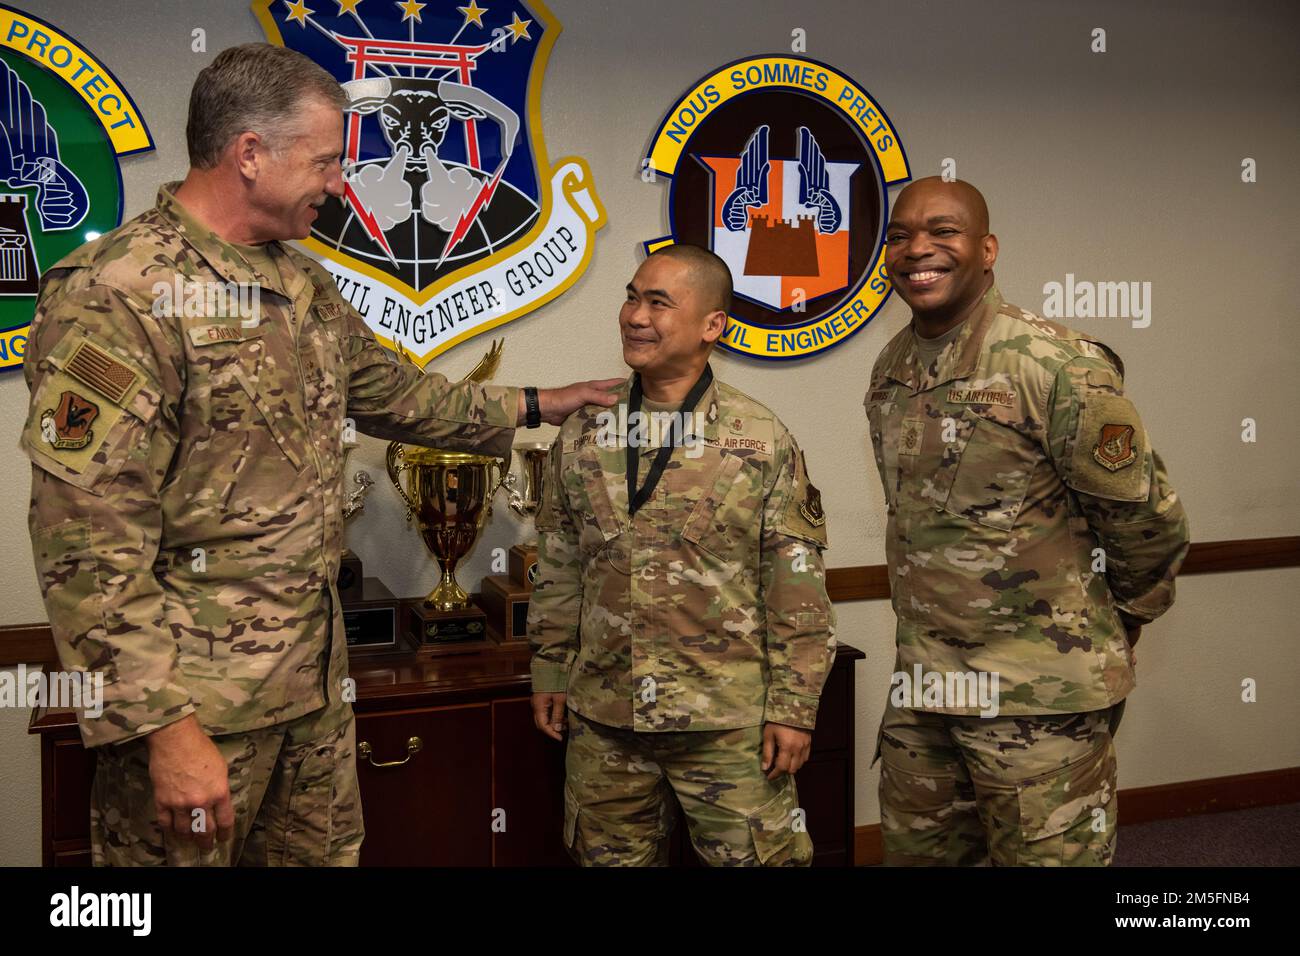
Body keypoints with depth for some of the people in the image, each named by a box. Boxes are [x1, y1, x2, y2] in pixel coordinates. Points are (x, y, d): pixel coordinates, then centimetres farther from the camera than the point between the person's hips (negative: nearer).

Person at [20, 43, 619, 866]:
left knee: (328, 850, 18)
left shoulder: (303, 285, 9)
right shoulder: (115, 296, -18)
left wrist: (532, 407, 28)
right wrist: (164, 725, -23)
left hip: (317, 674, 8)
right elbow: (89, 548, -22)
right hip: (195, 695, -8)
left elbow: (393, 392, 26)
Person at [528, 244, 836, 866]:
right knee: (611, 857, 16)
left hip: (729, 721, -3)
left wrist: (794, 707, -7)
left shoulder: (764, 440, -6)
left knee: (755, 856, 4)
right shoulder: (581, 435, 5)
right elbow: (558, 570, 12)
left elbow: (797, 587, -5)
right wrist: (549, 674, 12)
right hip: (602, 720, 4)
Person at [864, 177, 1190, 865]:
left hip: (1039, 698, -6)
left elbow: (1147, 518, -7)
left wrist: (1115, 624, 7)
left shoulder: (1057, 366, -16)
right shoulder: (890, 370, 6)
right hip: (920, 688, 7)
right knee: (914, 852, 18)